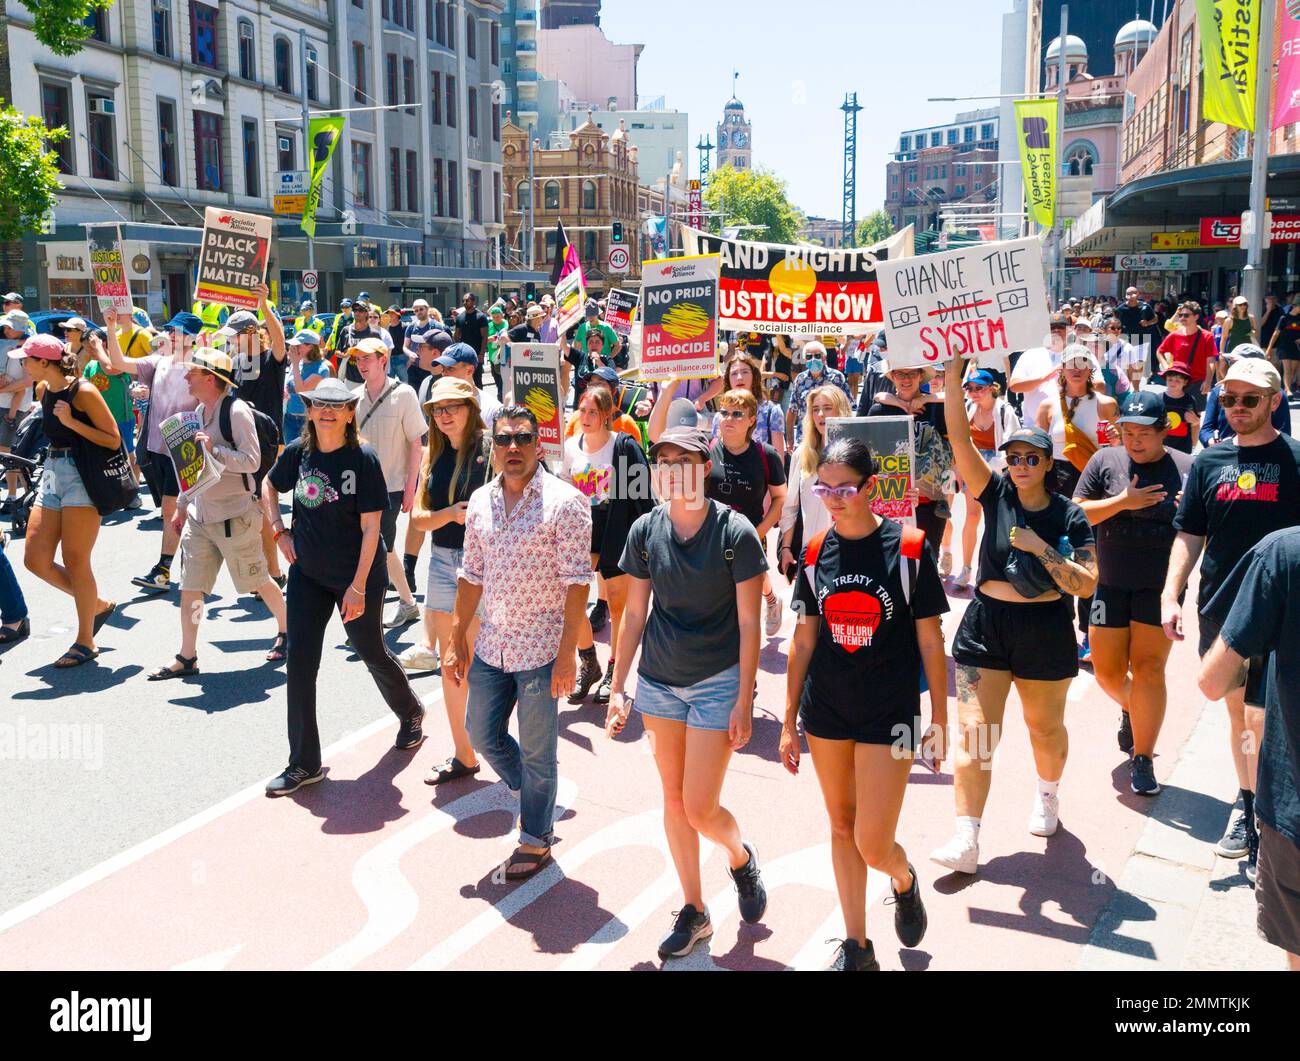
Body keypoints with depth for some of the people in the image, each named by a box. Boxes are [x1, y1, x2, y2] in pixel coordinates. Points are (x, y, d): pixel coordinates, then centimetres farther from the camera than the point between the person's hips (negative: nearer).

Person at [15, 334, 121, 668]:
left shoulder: (83, 392, -13)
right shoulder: (42, 389, 9)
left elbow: (114, 440, -14)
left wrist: (72, 422, -19)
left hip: (82, 477, -8)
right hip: (52, 475, 8)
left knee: (75, 562, -4)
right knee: (36, 560, 5)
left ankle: (85, 642, 9)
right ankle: (98, 605, 24)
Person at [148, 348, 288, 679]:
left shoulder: (236, 410, -15)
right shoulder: (199, 411, 11)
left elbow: (252, 461, -21)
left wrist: (214, 450, -32)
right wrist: (182, 507, 22)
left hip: (234, 515, -7)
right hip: (200, 514, 7)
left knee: (258, 580, 8)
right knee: (189, 587, 3)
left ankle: (285, 630, 31)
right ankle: (187, 658, 9)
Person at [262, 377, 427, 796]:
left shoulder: (363, 459, -14)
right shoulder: (297, 452, -2)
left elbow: (370, 528, -15)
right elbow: (269, 488, 19)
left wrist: (358, 586, -18)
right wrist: (280, 531, 5)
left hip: (357, 575, -4)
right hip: (308, 573, 4)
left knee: (371, 652, 13)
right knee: (299, 662, -2)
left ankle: (411, 712, 43)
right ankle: (304, 764, 6)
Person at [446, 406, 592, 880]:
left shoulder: (565, 502, -12)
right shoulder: (480, 501, 6)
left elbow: (576, 583, -13)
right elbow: (471, 575, 13)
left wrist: (567, 653, -17)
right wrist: (457, 639, 12)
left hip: (541, 649, -6)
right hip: (491, 645, 6)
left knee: (536, 751, 5)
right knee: (482, 735, 15)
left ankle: (536, 841, 23)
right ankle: (532, 795, 41)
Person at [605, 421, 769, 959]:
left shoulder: (735, 532, -13)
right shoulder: (645, 531, -1)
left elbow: (748, 622, -10)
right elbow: (634, 613, 6)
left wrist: (744, 701, -12)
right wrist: (617, 687, 4)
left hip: (717, 682, -4)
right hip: (658, 681, 4)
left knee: (699, 809, -5)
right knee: (673, 799, 11)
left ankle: (741, 857, 29)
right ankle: (694, 910, 27)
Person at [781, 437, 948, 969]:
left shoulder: (909, 548, -11)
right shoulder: (817, 551, 0)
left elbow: (930, 641, -4)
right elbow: (804, 640, 6)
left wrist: (939, 720, -2)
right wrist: (789, 720, 7)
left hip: (889, 715, -4)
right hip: (827, 711, 4)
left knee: (872, 846, -4)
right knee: (841, 828, 13)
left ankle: (904, 880, 31)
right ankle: (855, 945, 28)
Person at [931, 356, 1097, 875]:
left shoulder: (1069, 515, -4)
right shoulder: (996, 495, -1)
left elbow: (1086, 585, -9)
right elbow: (959, 437, -12)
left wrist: (1041, 549, -21)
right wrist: (952, 374, -20)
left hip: (1045, 632, 0)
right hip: (986, 625, 1)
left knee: (1045, 725, 18)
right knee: (973, 731, -6)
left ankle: (1048, 795, 48)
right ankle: (966, 840, -6)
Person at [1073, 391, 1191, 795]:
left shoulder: (1187, 468, 0)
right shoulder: (1105, 461, 1)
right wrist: (1123, 501, -15)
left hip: (1160, 586, -2)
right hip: (1110, 584, 2)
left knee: (1148, 667, -7)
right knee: (1107, 671, 7)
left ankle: (1142, 759, 3)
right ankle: (1131, 709, 42)